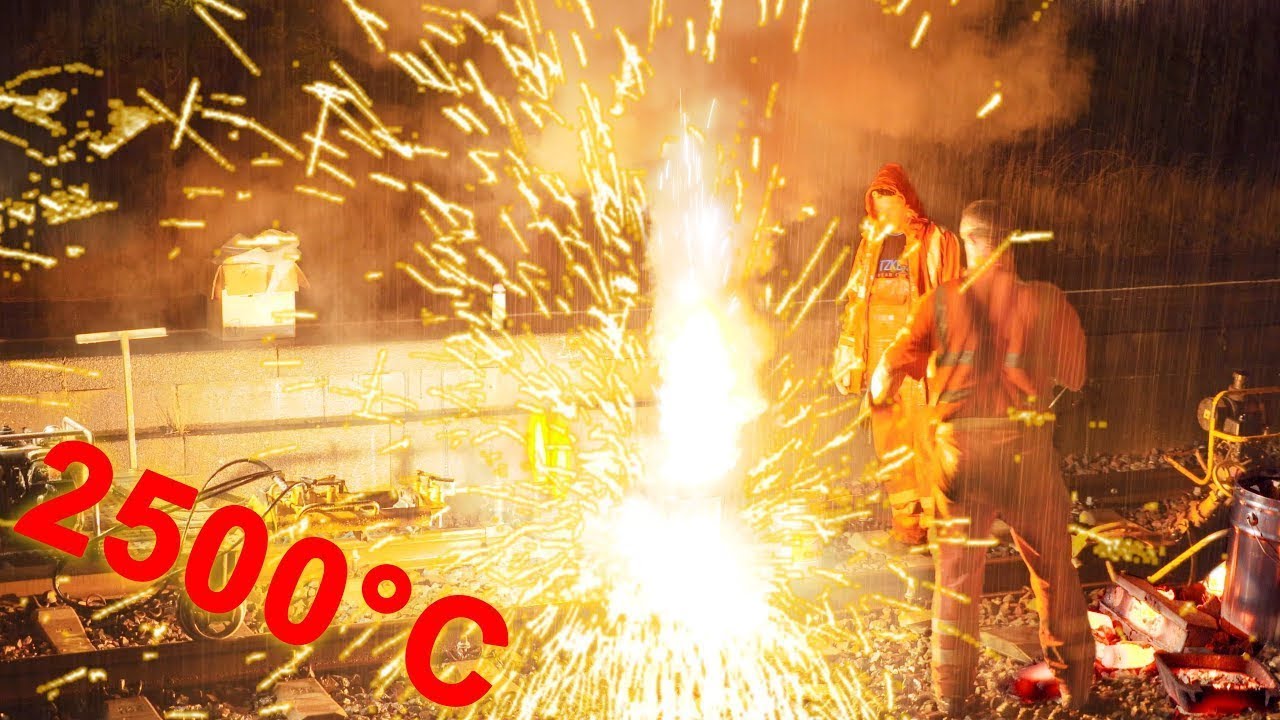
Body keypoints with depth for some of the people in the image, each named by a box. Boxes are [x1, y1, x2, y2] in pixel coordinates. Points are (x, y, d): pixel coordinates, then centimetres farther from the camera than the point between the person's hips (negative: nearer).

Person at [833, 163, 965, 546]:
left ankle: (933, 521, 0)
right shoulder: (871, 244, 15)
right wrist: (848, 356, 12)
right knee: (888, 442, 6)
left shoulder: (935, 241, -1)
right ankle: (904, 522, 15)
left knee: (922, 437, -8)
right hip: (879, 353, 5)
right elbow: (855, 300, 16)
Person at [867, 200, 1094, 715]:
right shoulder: (1044, 301, -5)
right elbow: (1075, 374, 3)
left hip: (959, 448, 1)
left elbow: (892, 368, 1)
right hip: (1026, 449, 0)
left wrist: (876, 398, 22)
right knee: (1054, 570, 14)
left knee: (957, 572, 12)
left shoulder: (941, 301, -4)